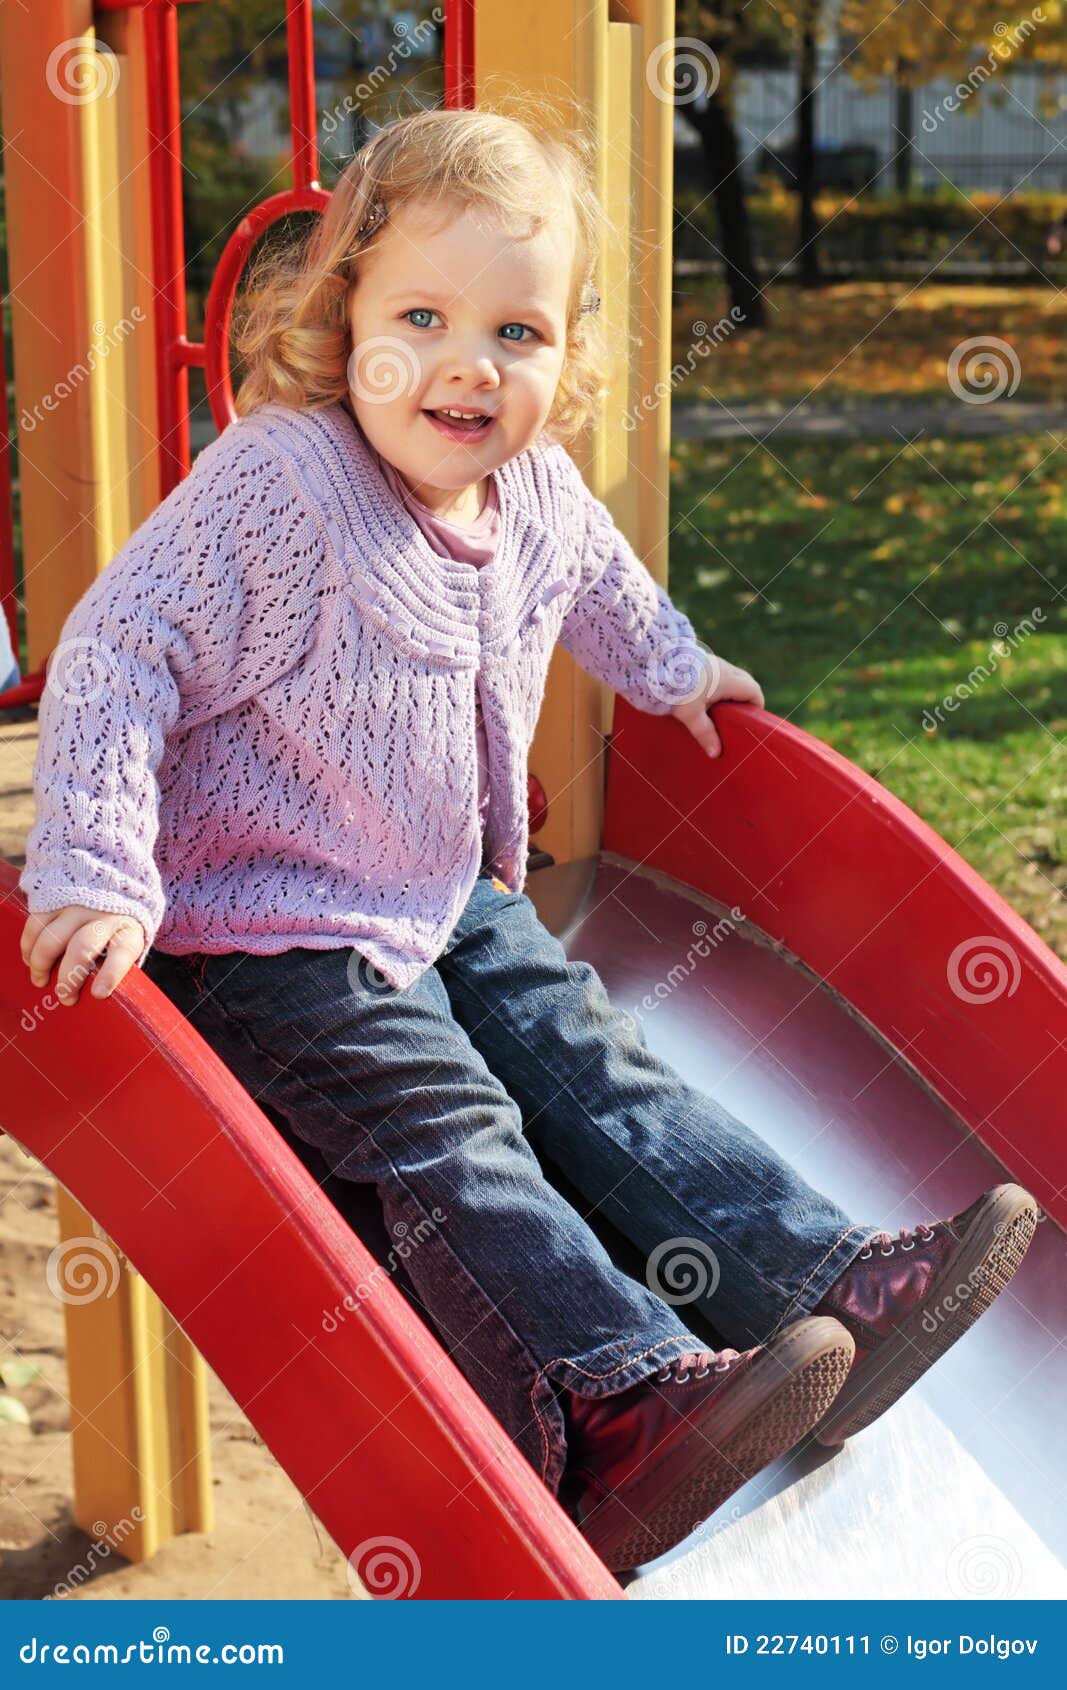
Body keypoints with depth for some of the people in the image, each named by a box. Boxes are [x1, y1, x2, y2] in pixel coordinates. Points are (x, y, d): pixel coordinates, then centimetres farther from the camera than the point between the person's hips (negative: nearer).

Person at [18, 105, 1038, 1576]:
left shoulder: (538, 492, 0)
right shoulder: (274, 491, -23)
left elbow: (599, 582, 25)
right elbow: (115, 664, -23)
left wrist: (672, 670, 41)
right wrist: (95, 877, -30)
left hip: (452, 901, 7)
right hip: (263, 937, -7)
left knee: (592, 1065, 1)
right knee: (447, 1136, -19)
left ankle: (829, 1285, -2)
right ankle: (615, 1405, -29)